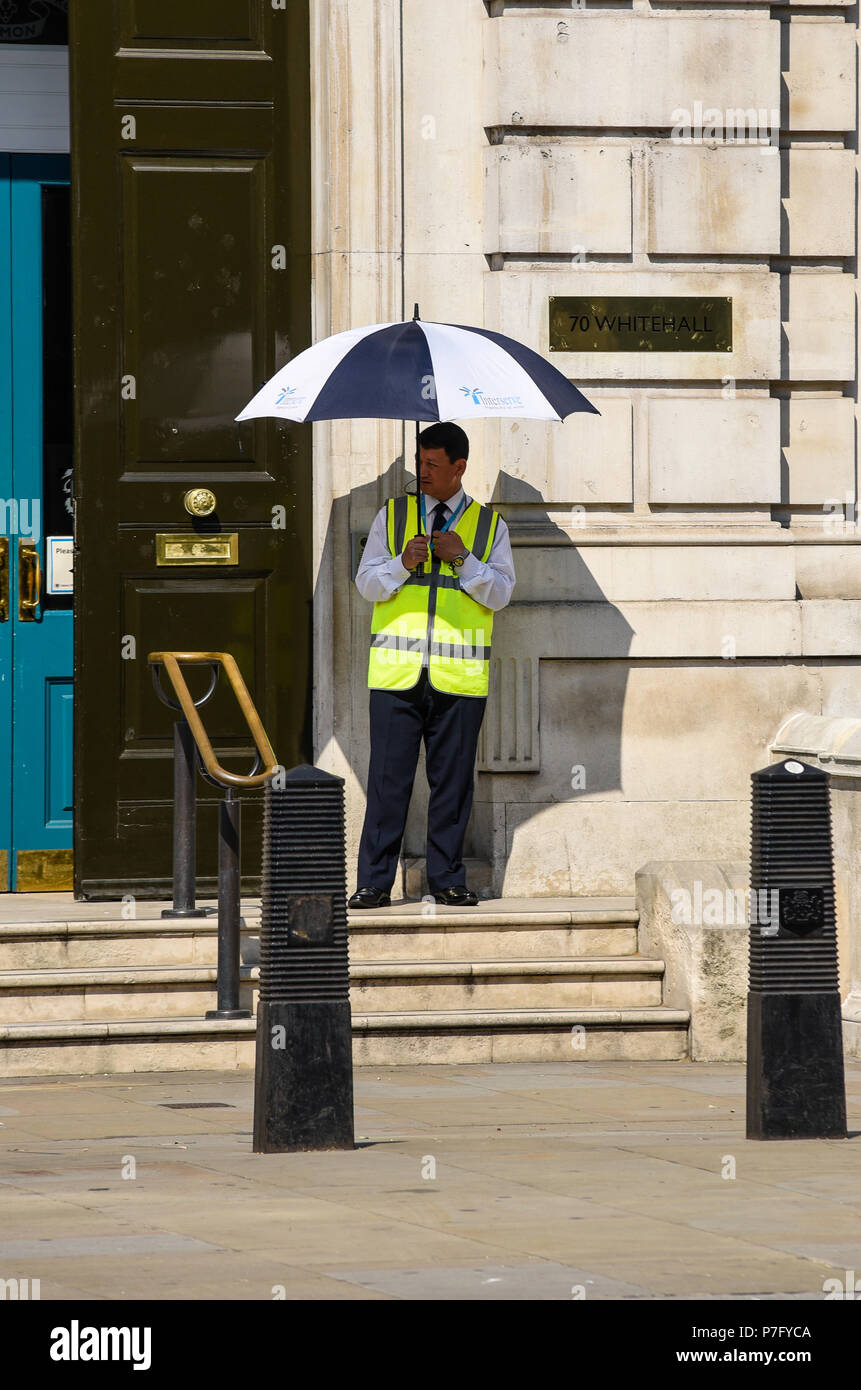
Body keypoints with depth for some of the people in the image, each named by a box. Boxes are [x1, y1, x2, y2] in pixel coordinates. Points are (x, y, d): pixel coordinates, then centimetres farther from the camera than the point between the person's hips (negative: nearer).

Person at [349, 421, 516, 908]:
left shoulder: (489, 525, 10)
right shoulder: (393, 516, 11)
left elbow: (501, 594, 4)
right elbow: (367, 584, 8)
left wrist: (464, 560, -10)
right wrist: (402, 564, -11)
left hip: (460, 678, 0)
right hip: (397, 670, 0)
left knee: (453, 778, 1)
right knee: (389, 777, -5)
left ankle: (448, 878, 10)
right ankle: (375, 881, -2)